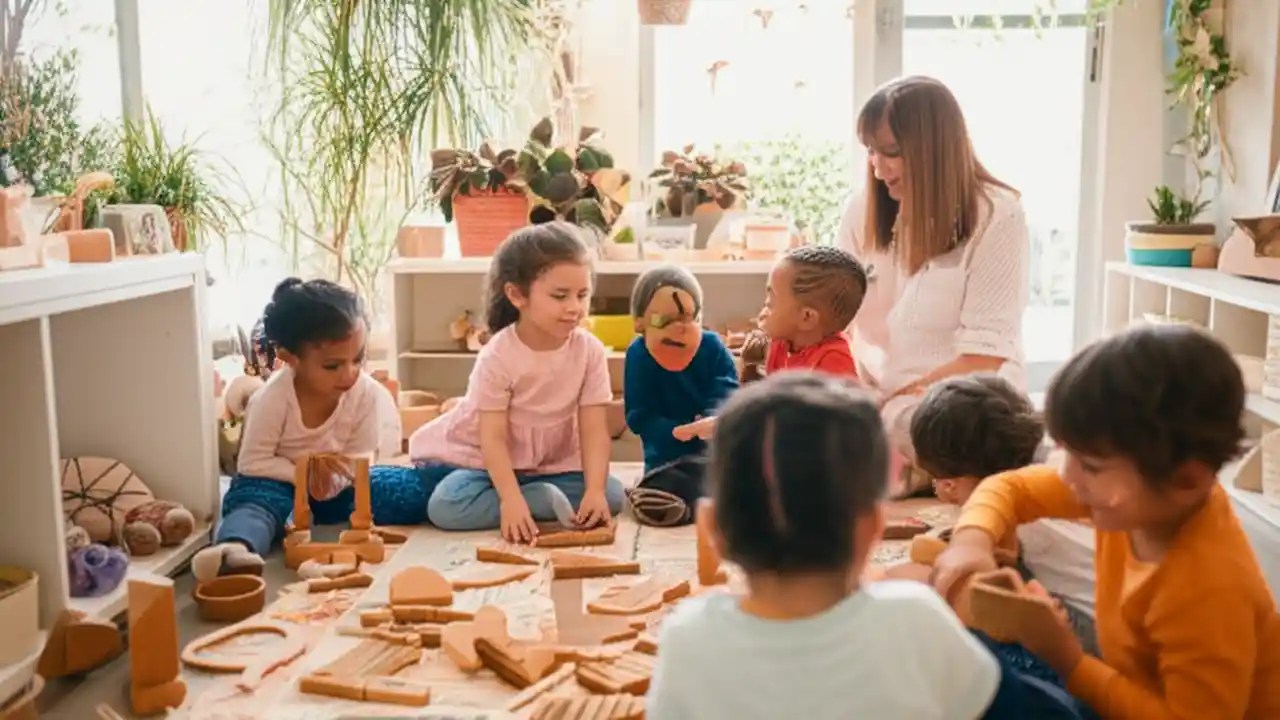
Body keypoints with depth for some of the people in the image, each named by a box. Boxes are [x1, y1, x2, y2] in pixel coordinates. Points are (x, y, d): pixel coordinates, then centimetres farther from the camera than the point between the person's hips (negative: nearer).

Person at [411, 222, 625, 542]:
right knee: (446, 506, -31)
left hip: (553, 463, 3)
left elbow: (594, 430, -15)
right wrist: (511, 501, -38)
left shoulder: (590, 350, -13)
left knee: (611, 493, -19)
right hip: (482, 458, -2)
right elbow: (492, 438, -23)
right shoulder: (498, 356, -22)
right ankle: (543, 502, -22)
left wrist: (595, 491, -31)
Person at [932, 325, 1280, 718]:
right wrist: (971, 540, -23)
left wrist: (1071, 665, -28)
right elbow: (1011, 488, -4)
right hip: (1140, 688, 6)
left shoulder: (1209, 589, -34)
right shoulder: (1146, 495, -14)